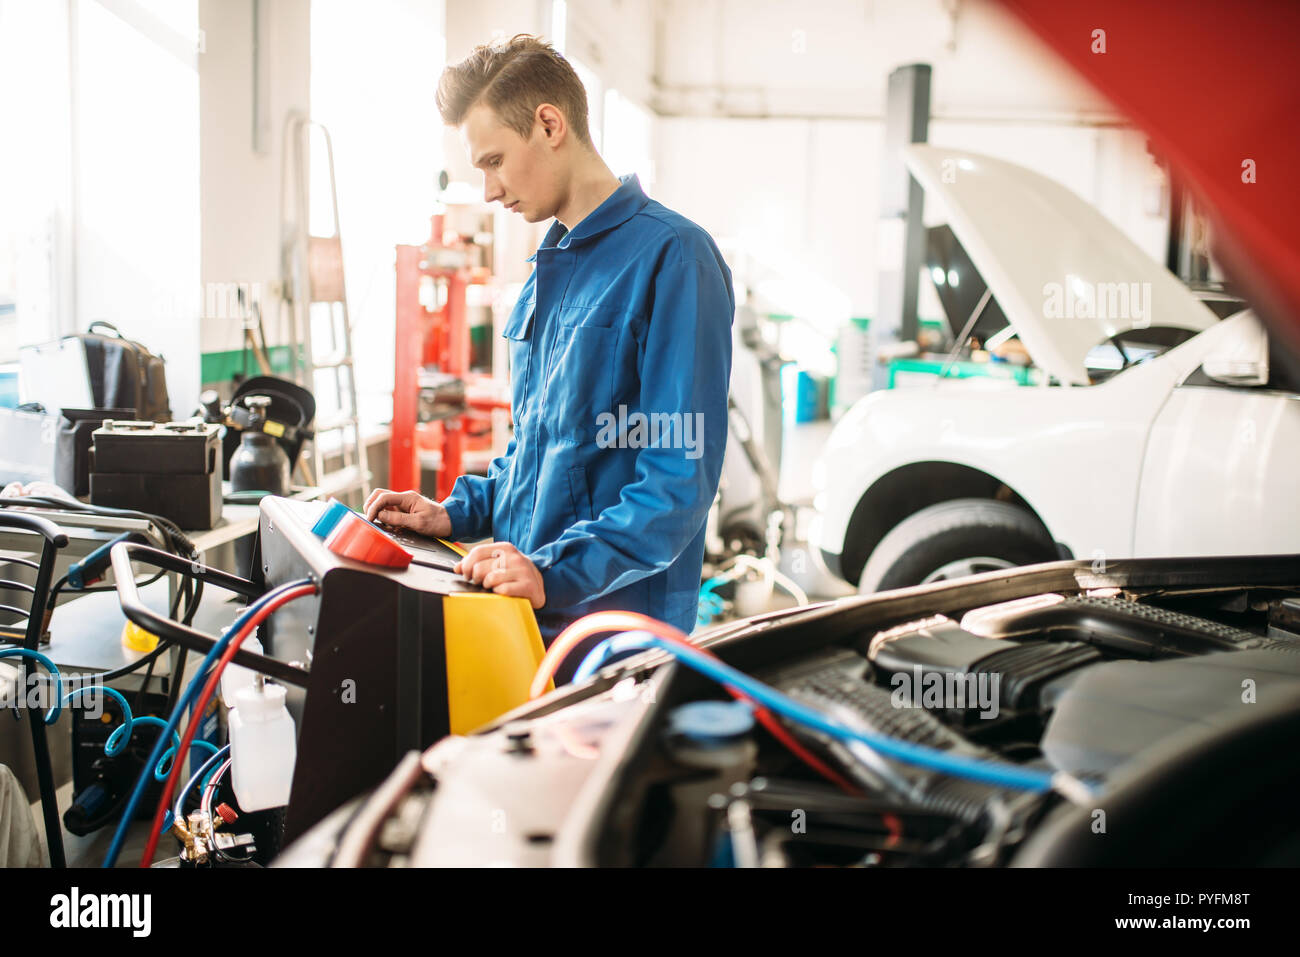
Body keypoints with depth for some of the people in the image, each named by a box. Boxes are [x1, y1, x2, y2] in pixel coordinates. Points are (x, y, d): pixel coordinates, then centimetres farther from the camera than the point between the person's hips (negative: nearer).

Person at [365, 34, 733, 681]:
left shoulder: (672, 257, -14)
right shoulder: (550, 268, 14)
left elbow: (681, 471, -21)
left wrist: (556, 572, -27)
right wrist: (458, 513, 9)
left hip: (613, 630, -7)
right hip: (526, 612, 8)